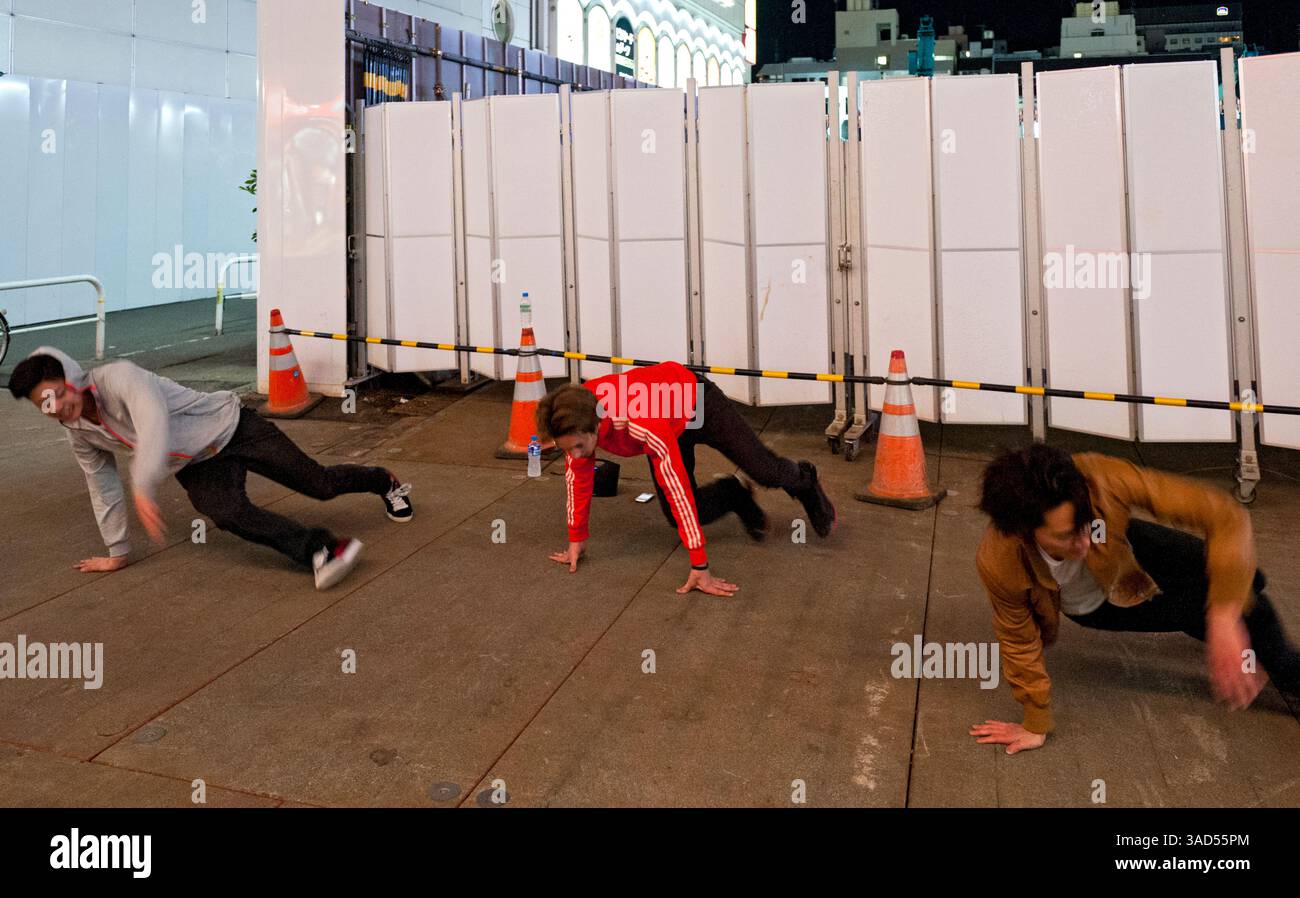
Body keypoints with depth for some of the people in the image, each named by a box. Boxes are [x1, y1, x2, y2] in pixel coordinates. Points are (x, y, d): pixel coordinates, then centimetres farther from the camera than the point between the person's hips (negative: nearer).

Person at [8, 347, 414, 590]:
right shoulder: (80, 436, -1)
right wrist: (117, 553, 18)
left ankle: (384, 482, 30)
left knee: (319, 484, -1)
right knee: (227, 513, -28)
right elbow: (103, 487, 12)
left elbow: (153, 422, -43)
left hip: (230, 427, -5)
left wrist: (144, 488, -55)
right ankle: (319, 549, -30)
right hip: (197, 468, 6)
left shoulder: (118, 377, -26)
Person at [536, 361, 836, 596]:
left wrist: (699, 569, -42)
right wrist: (576, 540, -6)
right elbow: (577, 474, -13)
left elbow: (679, 491, -46)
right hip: (673, 428, 5)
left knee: (765, 471, 3)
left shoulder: (645, 426, -48)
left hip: (695, 401, -5)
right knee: (675, 516, -2)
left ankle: (805, 483, 40)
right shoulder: (575, 418, -29)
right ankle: (736, 495, 27)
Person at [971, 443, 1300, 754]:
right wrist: (1036, 727, -7)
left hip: (1126, 549, 1)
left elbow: (1226, 516, -42)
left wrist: (1224, 620, -52)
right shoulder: (998, 563, -42)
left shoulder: (1099, 479, -45)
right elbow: (1021, 642, -22)